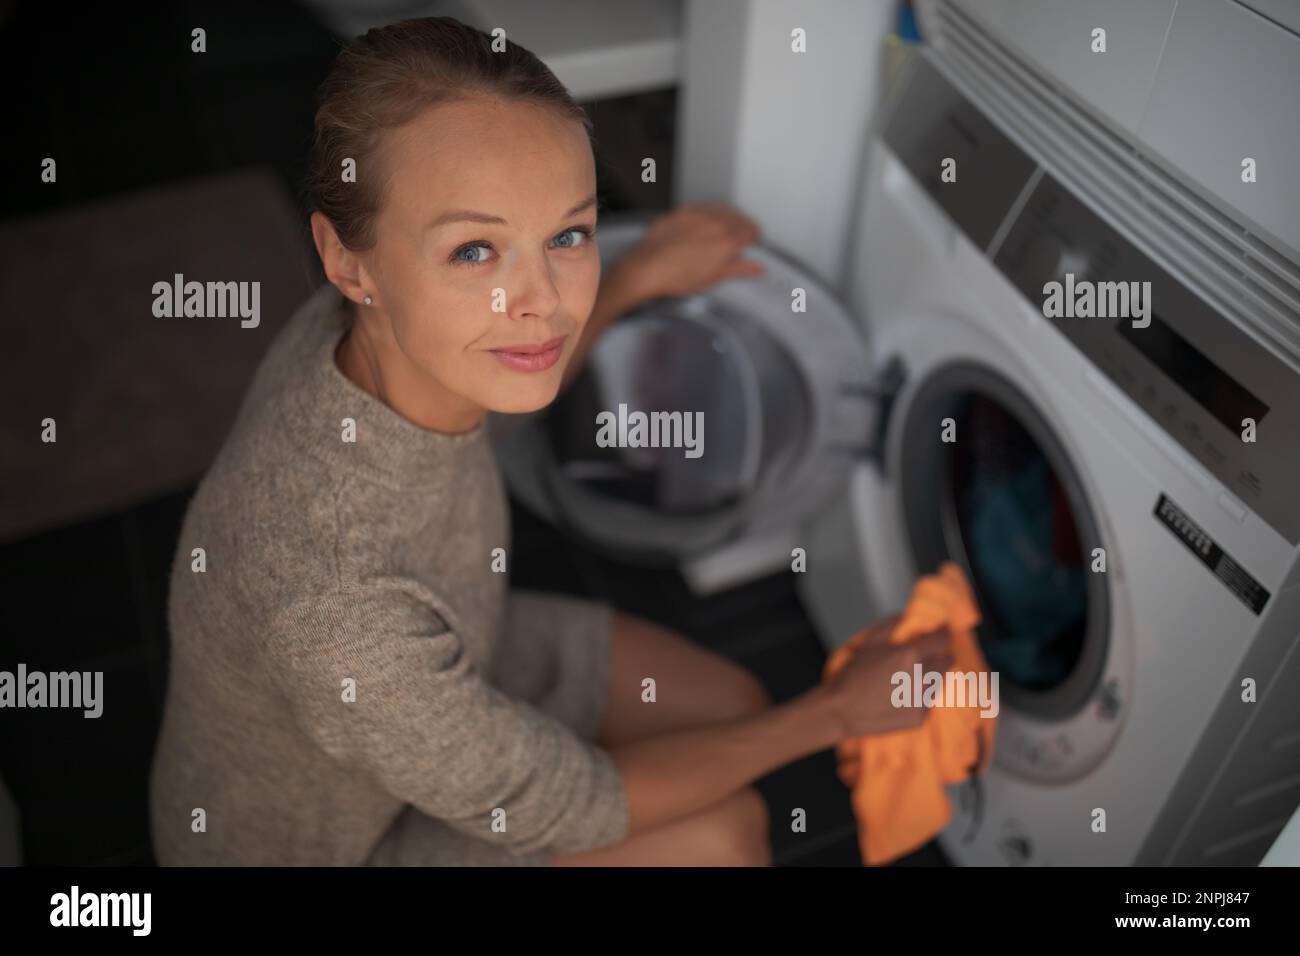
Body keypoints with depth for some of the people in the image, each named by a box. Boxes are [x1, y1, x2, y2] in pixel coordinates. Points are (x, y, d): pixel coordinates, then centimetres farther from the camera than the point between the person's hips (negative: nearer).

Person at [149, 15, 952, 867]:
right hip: (315, 834, -5)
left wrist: (637, 281, -1)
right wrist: (833, 714, -16)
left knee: (731, 706, 7)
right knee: (720, 834, -8)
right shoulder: (327, 595, -44)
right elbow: (564, 809, -25)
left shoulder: (358, 326, -23)